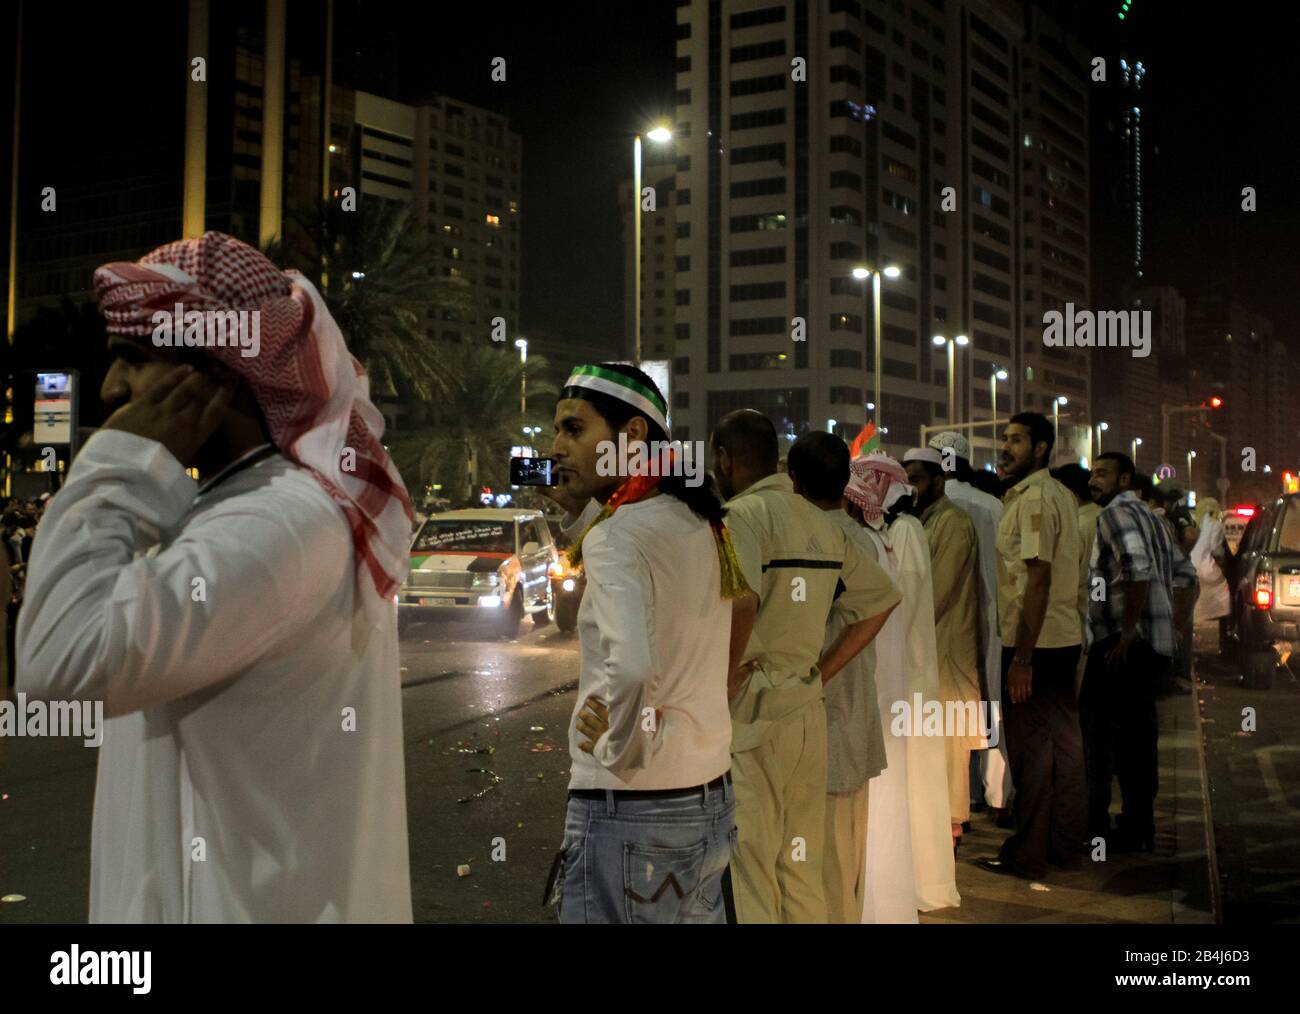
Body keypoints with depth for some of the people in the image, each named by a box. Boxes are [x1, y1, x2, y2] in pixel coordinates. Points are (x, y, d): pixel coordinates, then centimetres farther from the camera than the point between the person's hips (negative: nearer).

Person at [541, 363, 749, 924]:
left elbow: (631, 664, -34)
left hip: (627, 813, -8)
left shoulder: (615, 535, -18)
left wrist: (626, 748, -17)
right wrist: (586, 516, 14)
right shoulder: (700, 523, 6)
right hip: (710, 799, 8)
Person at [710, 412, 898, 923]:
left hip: (749, 715, -7)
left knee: (747, 878, -1)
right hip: (808, 712, 8)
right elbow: (878, 599, 17)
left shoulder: (742, 515, -11)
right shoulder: (820, 523, 12)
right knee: (801, 870, 16)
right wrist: (821, 671, 13)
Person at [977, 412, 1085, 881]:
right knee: (1063, 737, 13)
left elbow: (1039, 579, -21)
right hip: (1065, 636, 9)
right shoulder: (1060, 494, 15)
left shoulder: (1033, 498, -15)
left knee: (1031, 747, -2)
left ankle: (1028, 855, 6)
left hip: (1035, 641, -9)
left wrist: (1022, 656, -22)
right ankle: (1067, 846, 23)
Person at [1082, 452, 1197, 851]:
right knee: (1138, 732, 13)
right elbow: (1184, 571, 27)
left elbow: (1138, 568, -25)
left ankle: (1096, 824, -6)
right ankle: (1141, 826, 18)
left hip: (1123, 642, -9)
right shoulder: (1149, 517, 21)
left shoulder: (1116, 513, -9)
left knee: (1100, 728, -6)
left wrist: (1128, 630, -23)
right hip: (1158, 643, 10)